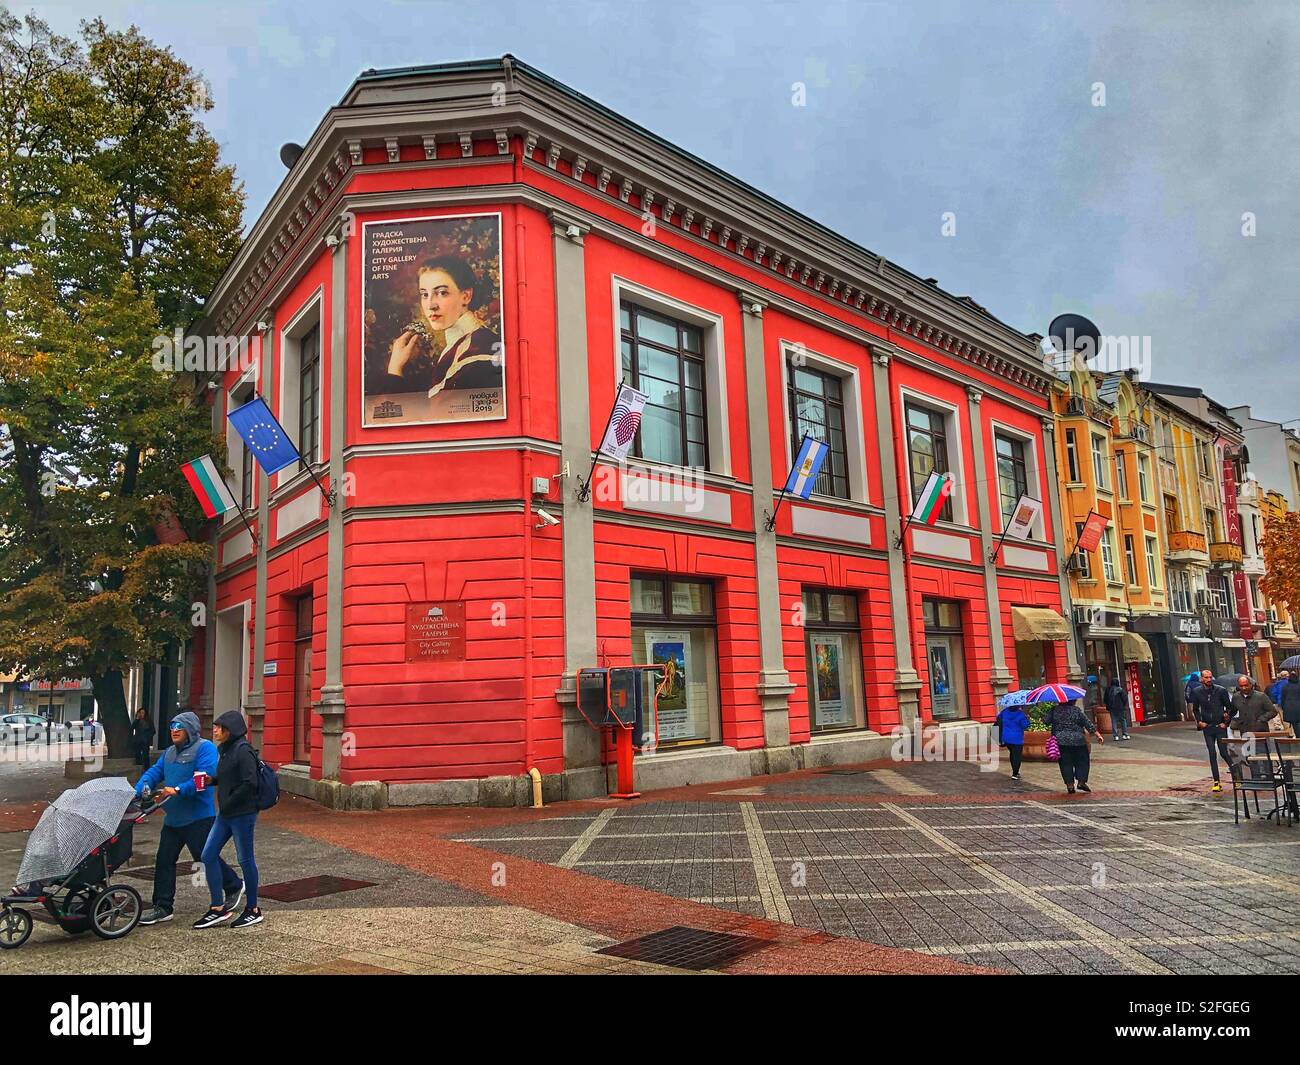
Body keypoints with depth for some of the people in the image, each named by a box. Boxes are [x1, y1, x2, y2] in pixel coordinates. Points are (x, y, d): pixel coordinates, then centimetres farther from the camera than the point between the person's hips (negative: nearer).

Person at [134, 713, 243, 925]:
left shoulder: (204, 748, -12)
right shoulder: (169, 752, 17)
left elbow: (205, 777, -24)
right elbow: (153, 772, 11)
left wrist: (178, 790, -30)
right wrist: (139, 790, -8)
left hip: (199, 818, -8)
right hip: (173, 818, 8)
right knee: (164, 860, 7)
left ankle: (233, 887, 24)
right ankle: (162, 908, 16)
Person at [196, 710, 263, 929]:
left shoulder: (243, 750, -17)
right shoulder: (225, 749, 11)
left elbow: (249, 783, -22)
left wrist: (229, 803, -17)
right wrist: (211, 779, 4)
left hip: (243, 814, -9)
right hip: (226, 814, 9)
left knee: (245, 859, 2)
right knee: (209, 855, 7)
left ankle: (253, 910, 15)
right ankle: (218, 908, 17)